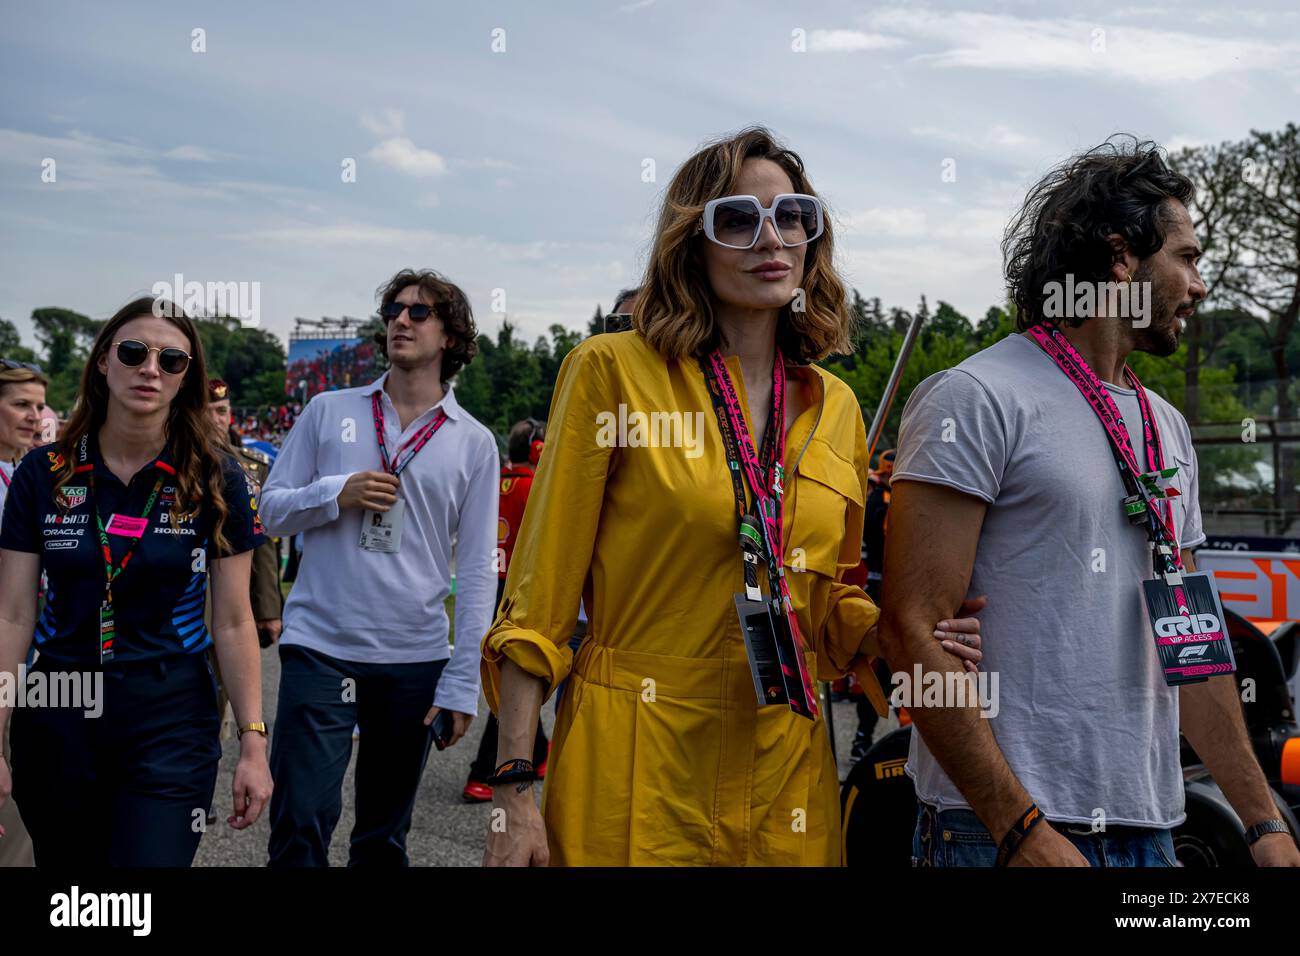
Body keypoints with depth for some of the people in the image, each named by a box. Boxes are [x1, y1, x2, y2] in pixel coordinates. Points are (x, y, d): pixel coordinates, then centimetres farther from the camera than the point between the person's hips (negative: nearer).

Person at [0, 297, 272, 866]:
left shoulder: (215, 481, -4)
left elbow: (233, 623, -2)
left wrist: (253, 742, -5)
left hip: (171, 721, -2)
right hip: (57, 721, 2)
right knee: (64, 857, 15)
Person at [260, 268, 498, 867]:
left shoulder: (473, 442, 4)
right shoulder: (328, 412, 7)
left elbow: (477, 570, 2)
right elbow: (272, 509, 8)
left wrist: (461, 686, -4)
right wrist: (337, 494, -13)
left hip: (415, 660, 1)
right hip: (319, 646, 0)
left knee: (384, 837, 12)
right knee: (299, 825, -6)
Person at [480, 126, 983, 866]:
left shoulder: (836, 408, 8)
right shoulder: (615, 370, -6)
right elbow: (542, 596, -7)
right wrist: (516, 788, -12)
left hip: (785, 775, 5)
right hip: (636, 774, -4)